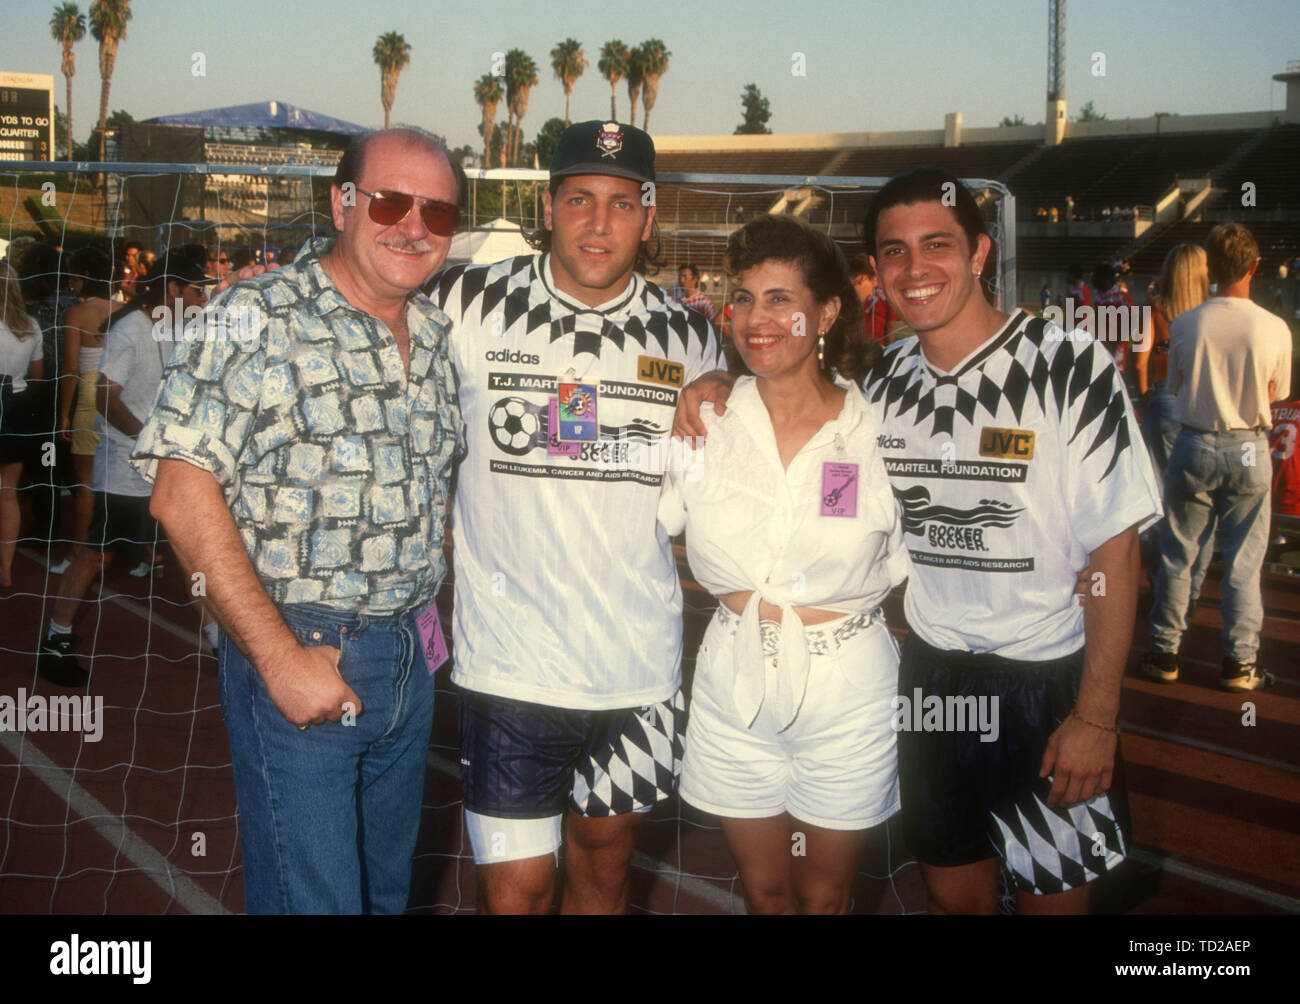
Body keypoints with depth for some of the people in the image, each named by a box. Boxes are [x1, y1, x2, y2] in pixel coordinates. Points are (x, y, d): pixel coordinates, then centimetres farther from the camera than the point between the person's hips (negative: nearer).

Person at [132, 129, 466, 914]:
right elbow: (183, 493, -18)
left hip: (411, 661, 6)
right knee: (312, 897, 3)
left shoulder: (438, 332, 7)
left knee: (390, 886, 20)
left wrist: (428, 610, 5)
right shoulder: (259, 320, -13)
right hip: (300, 657, -6)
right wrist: (279, 656, -20)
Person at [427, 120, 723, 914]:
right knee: (516, 891, 2)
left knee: (604, 863, 19)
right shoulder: (468, 306, -5)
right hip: (511, 661, -3)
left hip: (640, 663, 3)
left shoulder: (690, 337, 4)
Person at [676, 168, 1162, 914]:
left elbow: (1116, 551, -12)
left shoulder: (1072, 369, -15)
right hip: (931, 677, 4)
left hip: (1048, 687, -4)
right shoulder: (886, 384, 1)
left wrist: (1097, 715, -14)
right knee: (954, 894, 18)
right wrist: (721, 385, -1)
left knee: (1054, 895, 11)